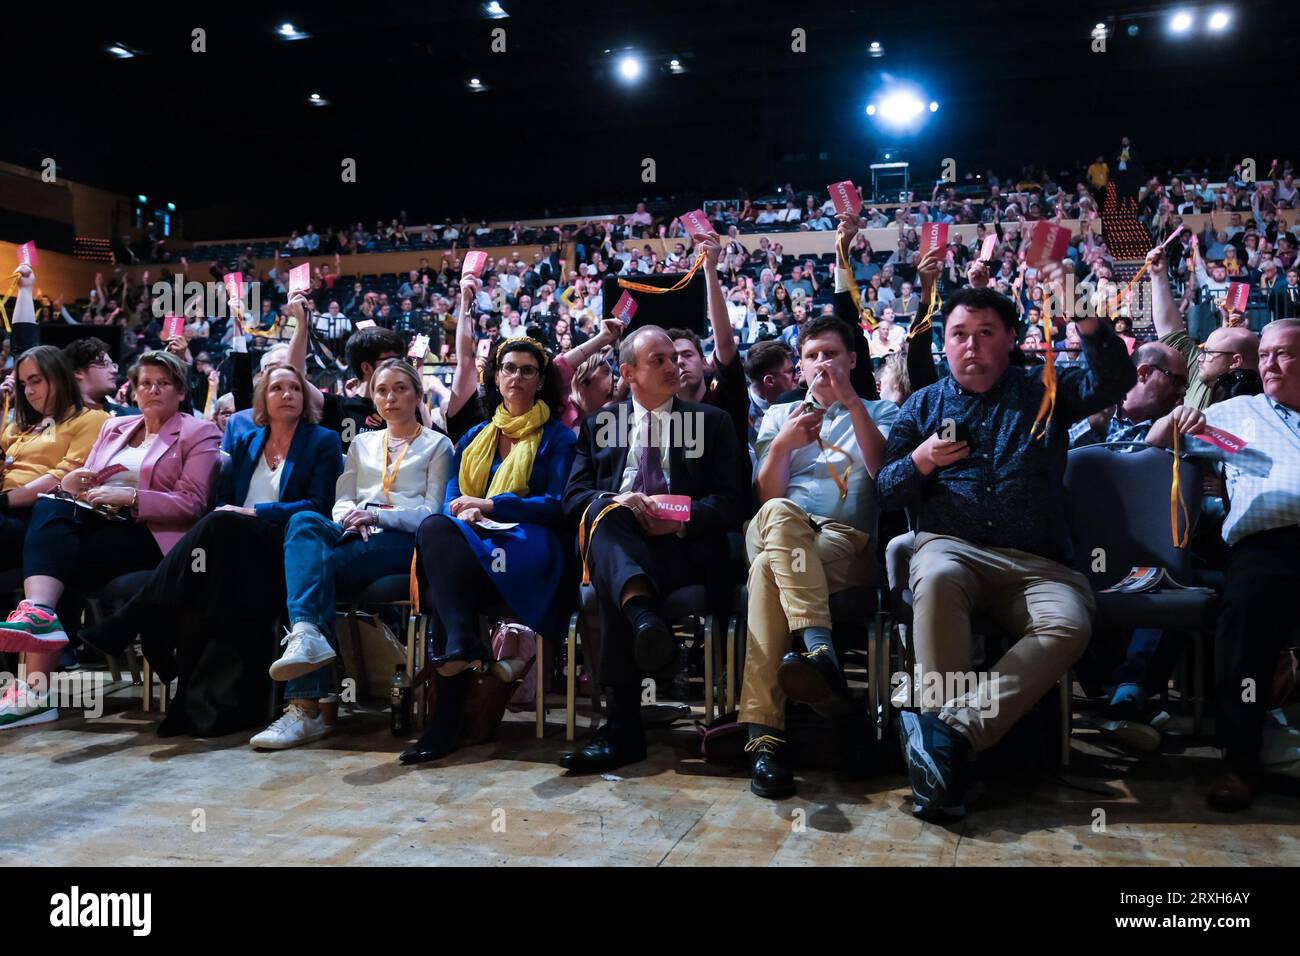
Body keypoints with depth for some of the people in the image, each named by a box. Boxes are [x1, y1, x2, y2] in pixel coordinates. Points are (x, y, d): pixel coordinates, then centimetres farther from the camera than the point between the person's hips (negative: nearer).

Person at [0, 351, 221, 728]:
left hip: (149, 538, -5)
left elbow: (192, 504, -4)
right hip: (96, 524, 5)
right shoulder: (114, 427, 26)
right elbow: (86, 482, 23)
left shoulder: (199, 434, 8)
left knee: (52, 552, -29)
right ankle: (39, 612, -51)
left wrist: (129, 496, -16)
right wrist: (70, 484, -3)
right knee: (49, 507, -30)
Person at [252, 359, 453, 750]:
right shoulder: (362, 443, 29)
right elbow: (342, 500, 18)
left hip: (404, 541, -4)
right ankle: (306, 636, -49)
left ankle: (305, 707, -37)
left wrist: (379, 516, -12)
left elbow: (431, 511, 3)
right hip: (356, 535, 4)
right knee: (304, 521, -31)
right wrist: (352, 517, -6)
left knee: (321, 563, -31)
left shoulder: (436, 445, 15)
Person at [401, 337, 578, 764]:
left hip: (529, 548, -4)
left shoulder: (557, 437, 11)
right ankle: (461, 643, -41)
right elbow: (452, 498, 17)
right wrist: (465, 512, -8)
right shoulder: (475, 437, 25)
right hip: (465, 548, 4)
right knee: (436, 527, -32)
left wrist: (490, 506, -9)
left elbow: (558, 505, 0)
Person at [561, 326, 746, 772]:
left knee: (611, 584, -37)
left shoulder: (713, 422, 19)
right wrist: (616, 501, -15)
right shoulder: (598, 424, 23)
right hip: (611, 541, 2)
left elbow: (731, 500, 6)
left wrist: (681, 519, -15)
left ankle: (624, 726, -41)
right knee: (604, 512, -37)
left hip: (683, 547, -1)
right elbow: (572, 496, 9)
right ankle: (644, 615, -63)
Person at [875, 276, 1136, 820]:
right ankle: (947, 750, -36)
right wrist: (920, 461, -8)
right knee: (937, 579, -37)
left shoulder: (1044, 389, 17)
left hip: (1036, 563, 1)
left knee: (1069, 624, -31)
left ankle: (952, 727, -35)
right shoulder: (923, 404, 18)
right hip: (950, 546, -1)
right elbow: (884, 490, 14)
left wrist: (1085, 317, -19)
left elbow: (1114, 383, -3)